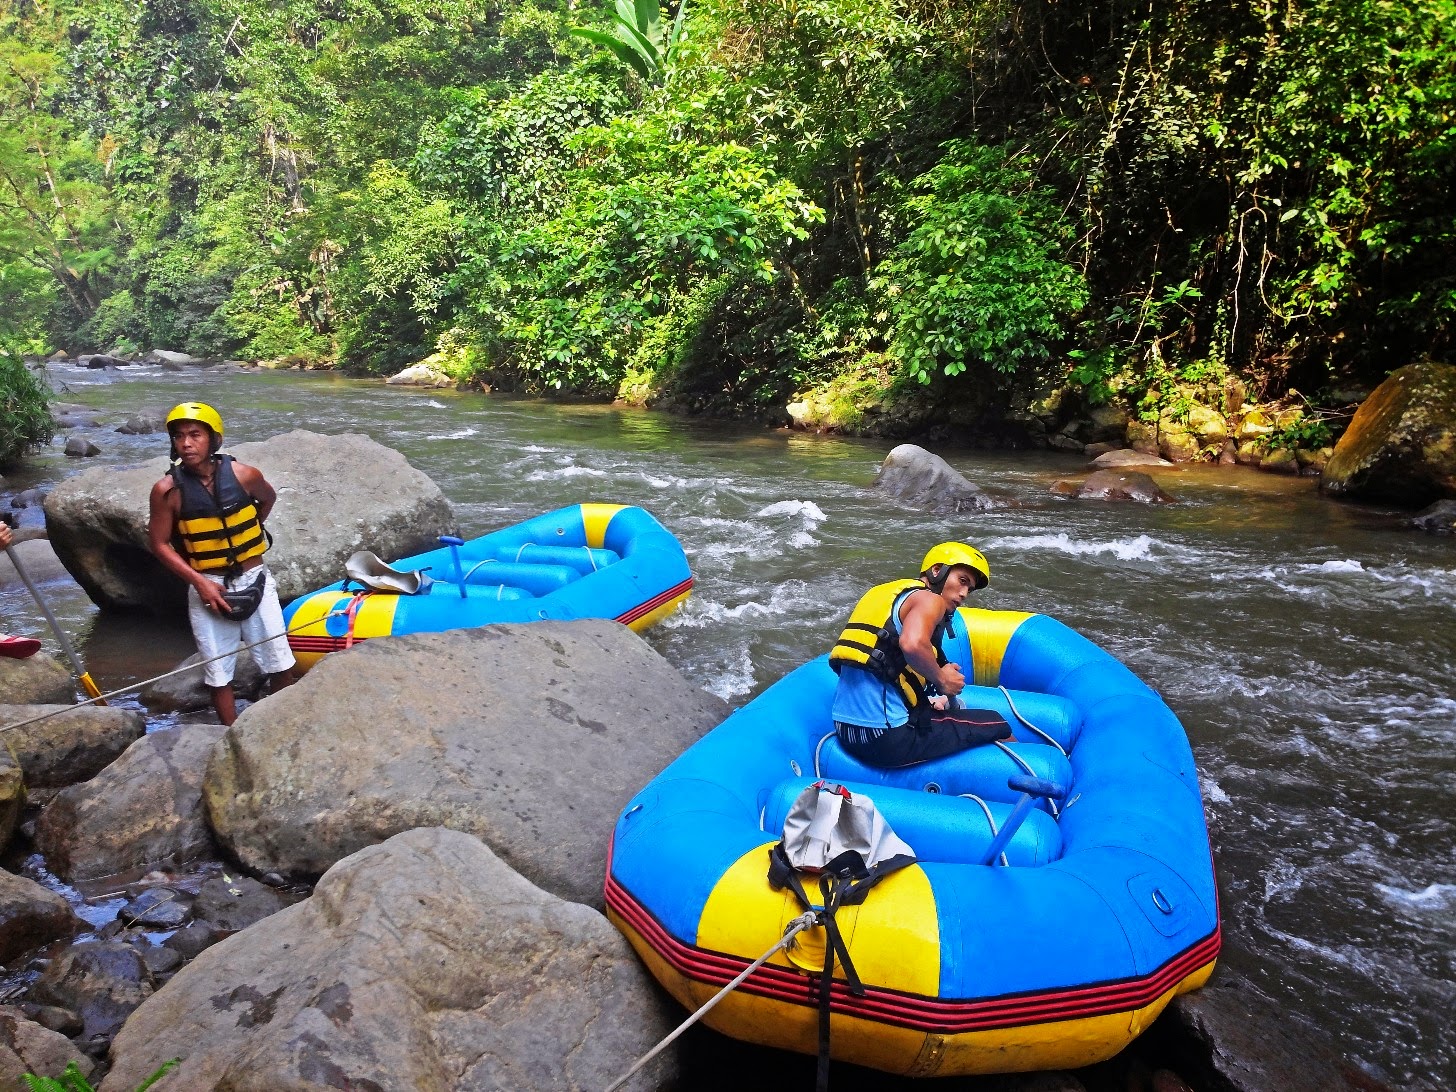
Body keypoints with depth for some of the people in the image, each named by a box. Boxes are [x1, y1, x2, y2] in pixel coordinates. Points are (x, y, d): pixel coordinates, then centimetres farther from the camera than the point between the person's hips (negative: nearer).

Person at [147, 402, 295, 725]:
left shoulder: (244, 475, -9)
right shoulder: (168, 490, -11)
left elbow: (268, 498, 14)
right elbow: (159, 544, -5)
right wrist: (199, 582, -14)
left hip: (255, 580, 1)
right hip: (206, 588, -1)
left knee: (280, 664, 8)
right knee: (219, 674, 7)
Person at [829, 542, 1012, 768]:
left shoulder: (884, 593, 19)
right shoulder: (929, 599, -5)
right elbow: (912, 644, -27)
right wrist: (941, 679, -10)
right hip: (888, 737, -9)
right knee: (998, 725, 5)